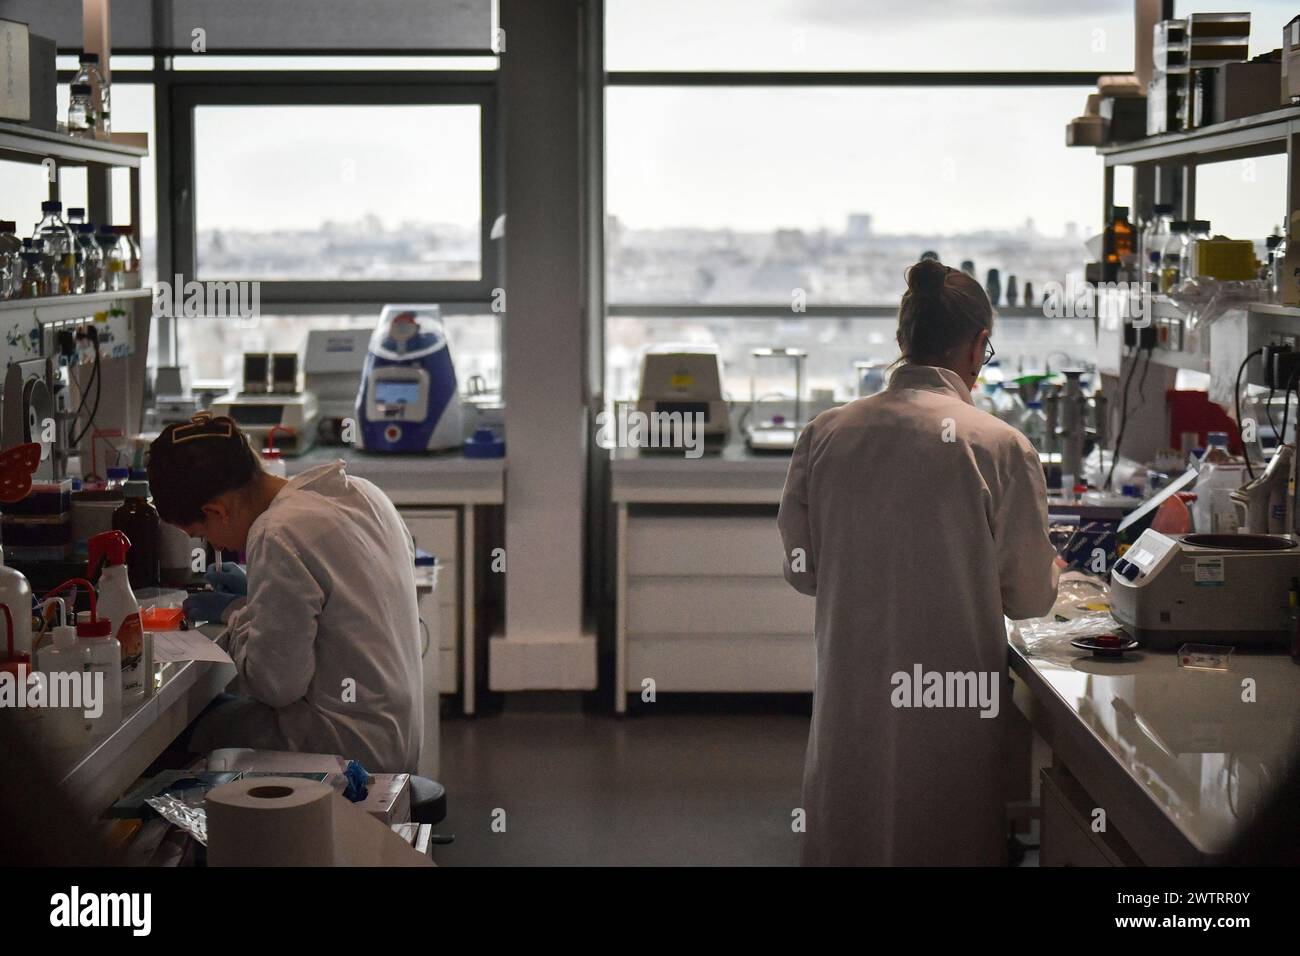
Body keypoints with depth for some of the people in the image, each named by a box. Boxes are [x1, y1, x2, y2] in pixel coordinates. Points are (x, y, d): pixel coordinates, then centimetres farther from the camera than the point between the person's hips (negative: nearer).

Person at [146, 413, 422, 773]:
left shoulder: (279, 537, -21)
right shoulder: (360, 491, 5)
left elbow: (277, 685, -17)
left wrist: (235, 614, -2)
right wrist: (253, 600, 15)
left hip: (352, 748, -9)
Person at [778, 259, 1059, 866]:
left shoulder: (824, 435, -3)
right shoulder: (1001, 448, -13)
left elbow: (801, 570, 5)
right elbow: (1029, 598, -5)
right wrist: (1048, 570, 18)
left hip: (849, 699, 3)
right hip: (952, 711, -3)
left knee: (849, 840, 16)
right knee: (948, 842, 12)